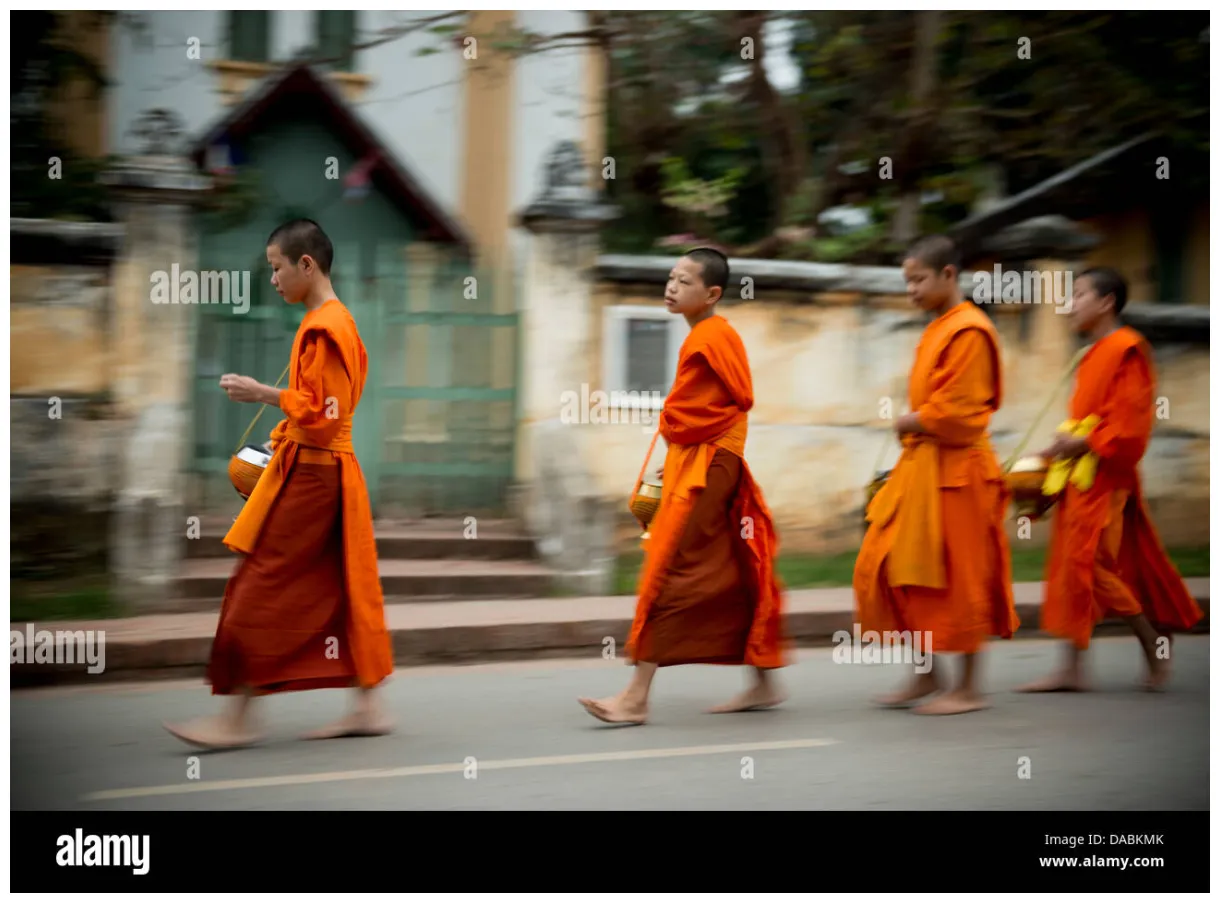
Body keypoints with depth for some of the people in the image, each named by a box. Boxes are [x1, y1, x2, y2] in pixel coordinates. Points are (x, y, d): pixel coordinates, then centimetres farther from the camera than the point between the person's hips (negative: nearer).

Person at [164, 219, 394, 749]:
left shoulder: (323, 329, -18)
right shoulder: (334, 321, 14)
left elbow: (322, 415, -22)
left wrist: (262, 394, -18)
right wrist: (284, 436, 14)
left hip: (309, 478, -10)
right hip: (326, 472, 10)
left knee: (261, 592, -5)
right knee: (341, 589, 12)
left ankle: (238, 718, -1)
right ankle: (367, 707, 15)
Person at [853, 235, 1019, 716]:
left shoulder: (969, 332, -15)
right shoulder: (938, 330, 14)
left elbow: (957, 413, -19)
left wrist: (910, 423, -7)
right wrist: (912, 425, 4)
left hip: (954, 472, -10)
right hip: (920, 466, 10)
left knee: (957, 580, -2)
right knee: (889, 567, 8)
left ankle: (969, 689, 9)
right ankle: (927, 675, 17)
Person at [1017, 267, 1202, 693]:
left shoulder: (1126, 349, -11)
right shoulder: (1094, 355, 17)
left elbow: (1130, 419, -18)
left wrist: (1083, 443, -19)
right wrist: (1062, 447, 10)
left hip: (1104, 478, -9)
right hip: (1079, 479, 9)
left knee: (1094, 565, -9)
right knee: (1072, 566, 6)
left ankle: (1156, 646, 5)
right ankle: (1072, 669, 8)